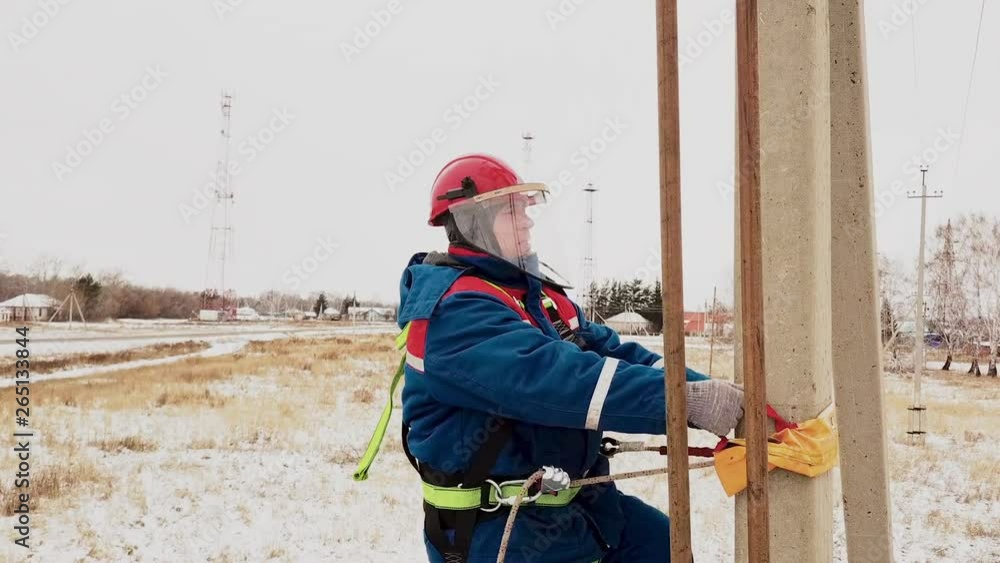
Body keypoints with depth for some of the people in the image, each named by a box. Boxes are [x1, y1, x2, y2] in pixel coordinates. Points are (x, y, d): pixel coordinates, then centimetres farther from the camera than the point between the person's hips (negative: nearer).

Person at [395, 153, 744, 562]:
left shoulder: (537, 294, 9)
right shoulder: (455, 309, -22)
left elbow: (610, 352, 2)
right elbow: (556, 376, -33)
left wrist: (706, 389, -12)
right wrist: (688, 400, -35)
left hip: (571, 499, 9)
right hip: (499, 526, -9)